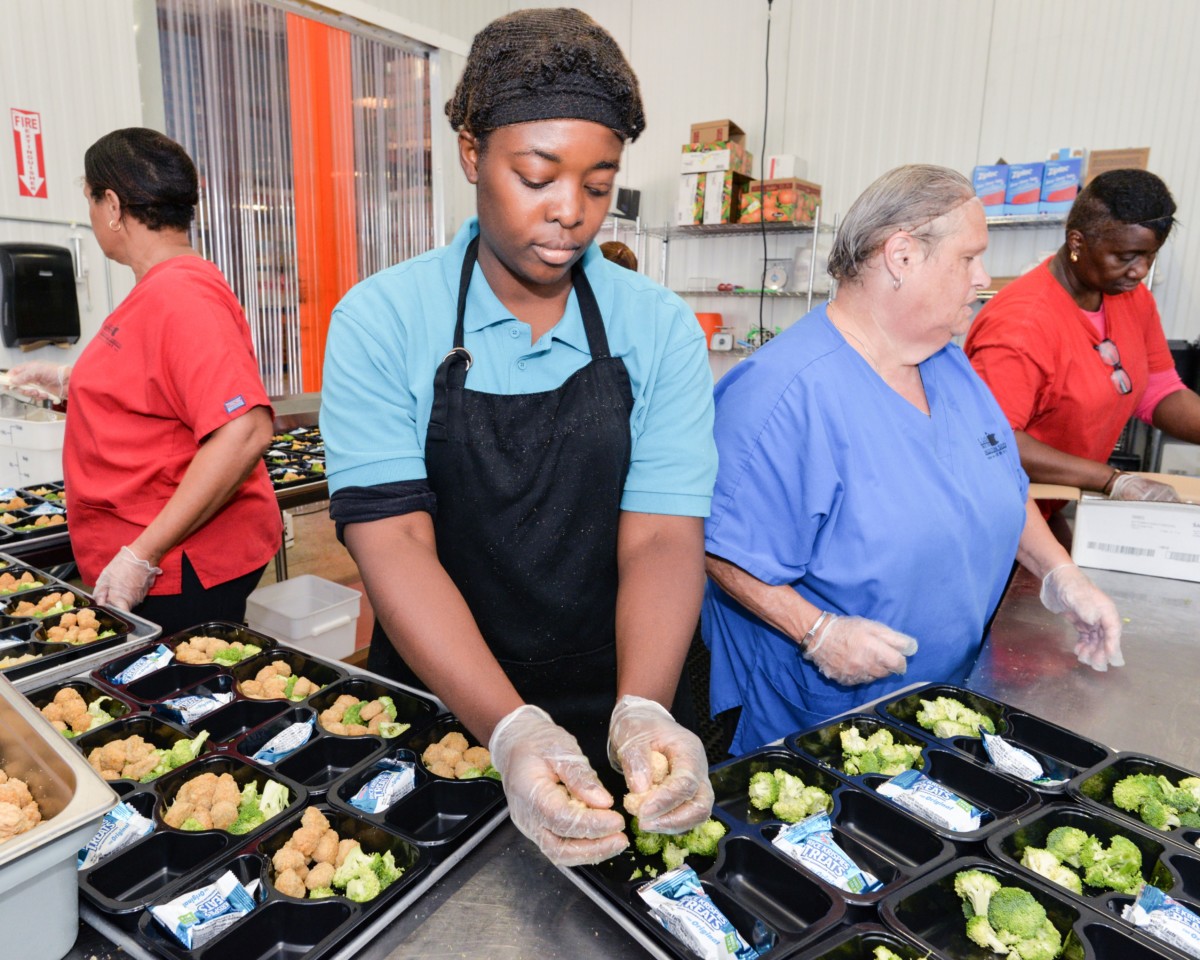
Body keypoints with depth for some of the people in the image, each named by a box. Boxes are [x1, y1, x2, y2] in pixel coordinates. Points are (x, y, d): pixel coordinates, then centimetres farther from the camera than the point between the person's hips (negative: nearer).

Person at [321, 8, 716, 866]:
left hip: (609, 711, 1)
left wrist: (643, 713, -29)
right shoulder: (381, 322, -11)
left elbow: (660, 538, -13)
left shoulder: (662, 330, -8)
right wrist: (512, 729, -30)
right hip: (436, 714, 0)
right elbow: (395, 540, -18)